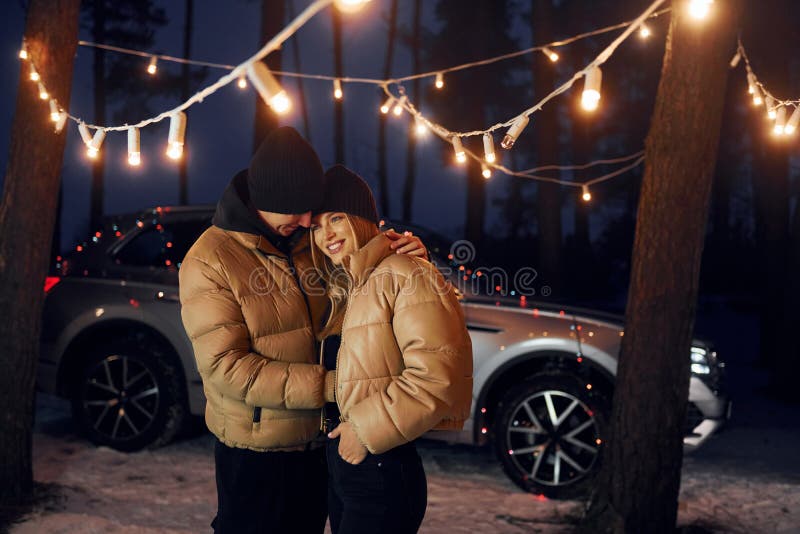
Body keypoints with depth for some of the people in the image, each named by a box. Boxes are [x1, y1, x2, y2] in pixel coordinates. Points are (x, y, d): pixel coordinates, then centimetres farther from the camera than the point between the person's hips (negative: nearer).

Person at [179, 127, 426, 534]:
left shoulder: (310, 243, 1)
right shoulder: (209, 262, -16)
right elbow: (227, 367, -22)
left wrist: (404, 256, -9)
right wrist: (328, 385, -27)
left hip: (317, 442, 6)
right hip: (256, 452, -5)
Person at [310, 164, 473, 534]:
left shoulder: (405, 277, -15)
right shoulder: (340, 289, 14)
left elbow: (437, 375, -24)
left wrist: (366, 428, -19)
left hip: (382, 470, -9)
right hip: (338, 464, 9)